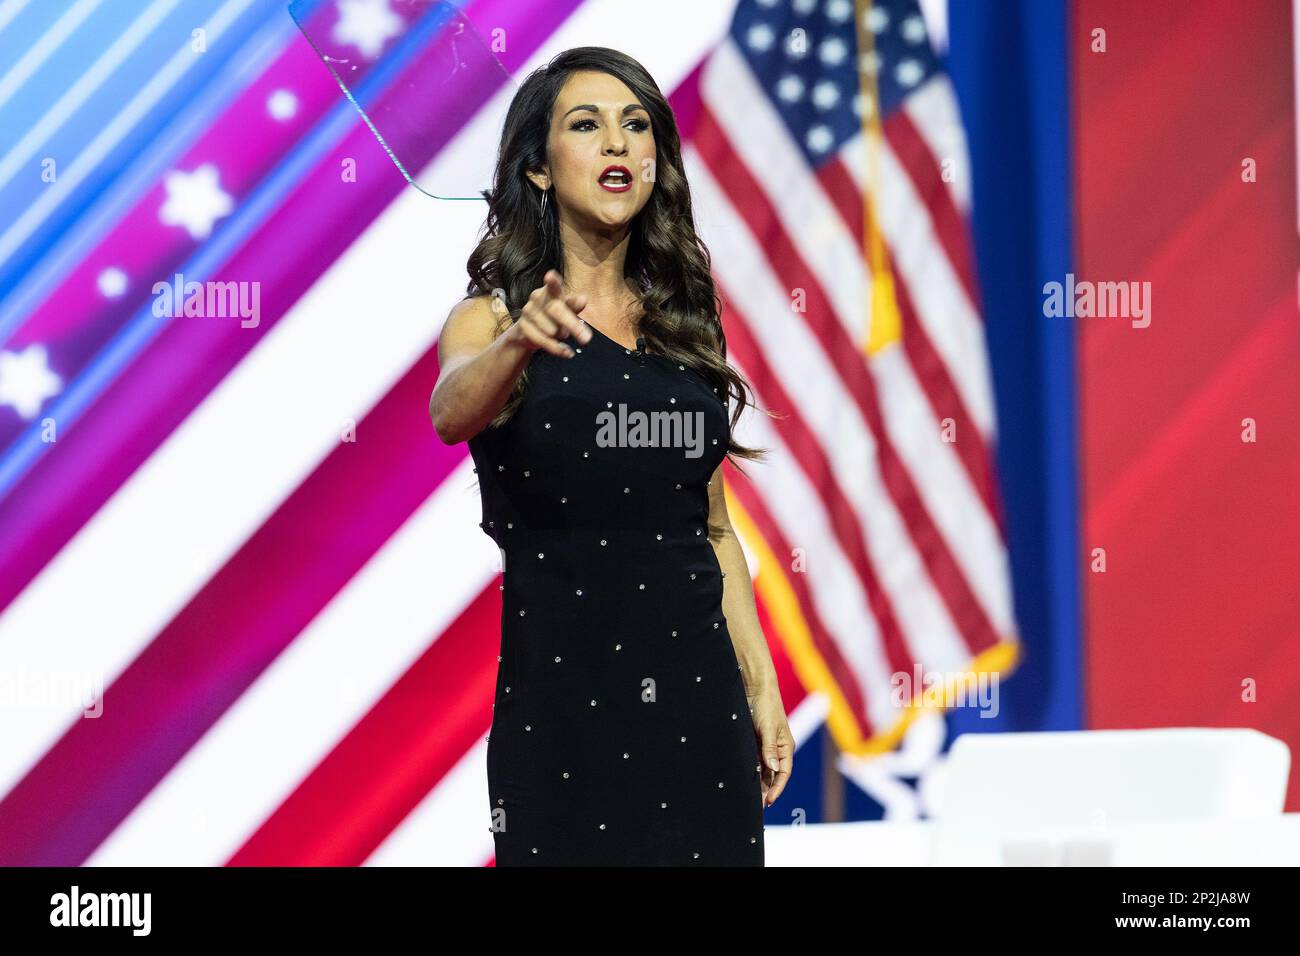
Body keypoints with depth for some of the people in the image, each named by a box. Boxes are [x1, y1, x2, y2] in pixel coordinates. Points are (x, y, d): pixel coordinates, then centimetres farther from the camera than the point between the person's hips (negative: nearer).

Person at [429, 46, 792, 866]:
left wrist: (761, 687, 6)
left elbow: (714, 527, 13)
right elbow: (450, 413, -26)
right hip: (562, 687, -4)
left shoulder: (684, 326, 11)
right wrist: (517, 344, -47)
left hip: (696, 684, 4)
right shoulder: (494, 316, -3)